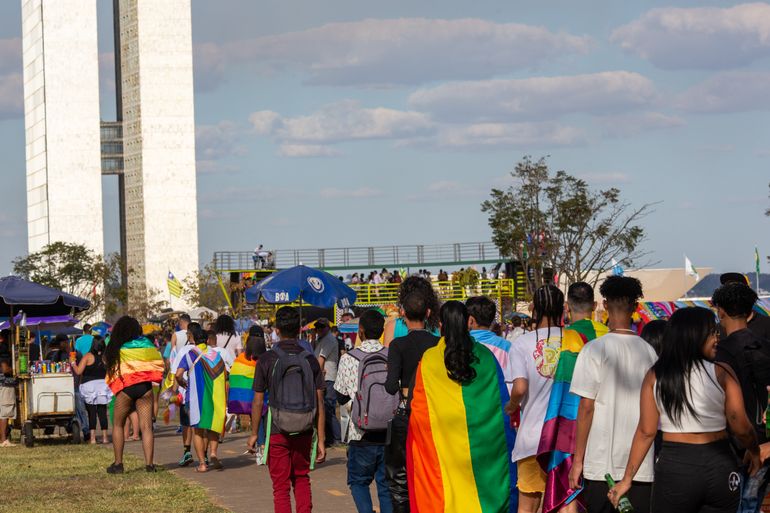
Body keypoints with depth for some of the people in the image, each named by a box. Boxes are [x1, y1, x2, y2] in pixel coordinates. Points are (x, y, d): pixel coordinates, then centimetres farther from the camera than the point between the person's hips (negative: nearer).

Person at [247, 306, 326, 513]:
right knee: (302, 479, 21)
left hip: (277, 432, -2)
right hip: (304, 433, 2)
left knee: (281, 487, 4)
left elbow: (258, 401, -5)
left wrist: (254, 433, 7)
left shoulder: (267, 360, -8)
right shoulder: (310, 360, -2)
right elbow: (319, 403, -3)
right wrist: (321, 440, 1)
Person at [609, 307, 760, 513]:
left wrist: (627, 479, 5)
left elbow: (646, 432, -2)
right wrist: (754, 451, 16)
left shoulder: (655, 376, -1)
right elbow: (741, 428, -5)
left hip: (674, 467, 1)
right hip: (720, 466, -1)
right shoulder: (722, 373, -5)